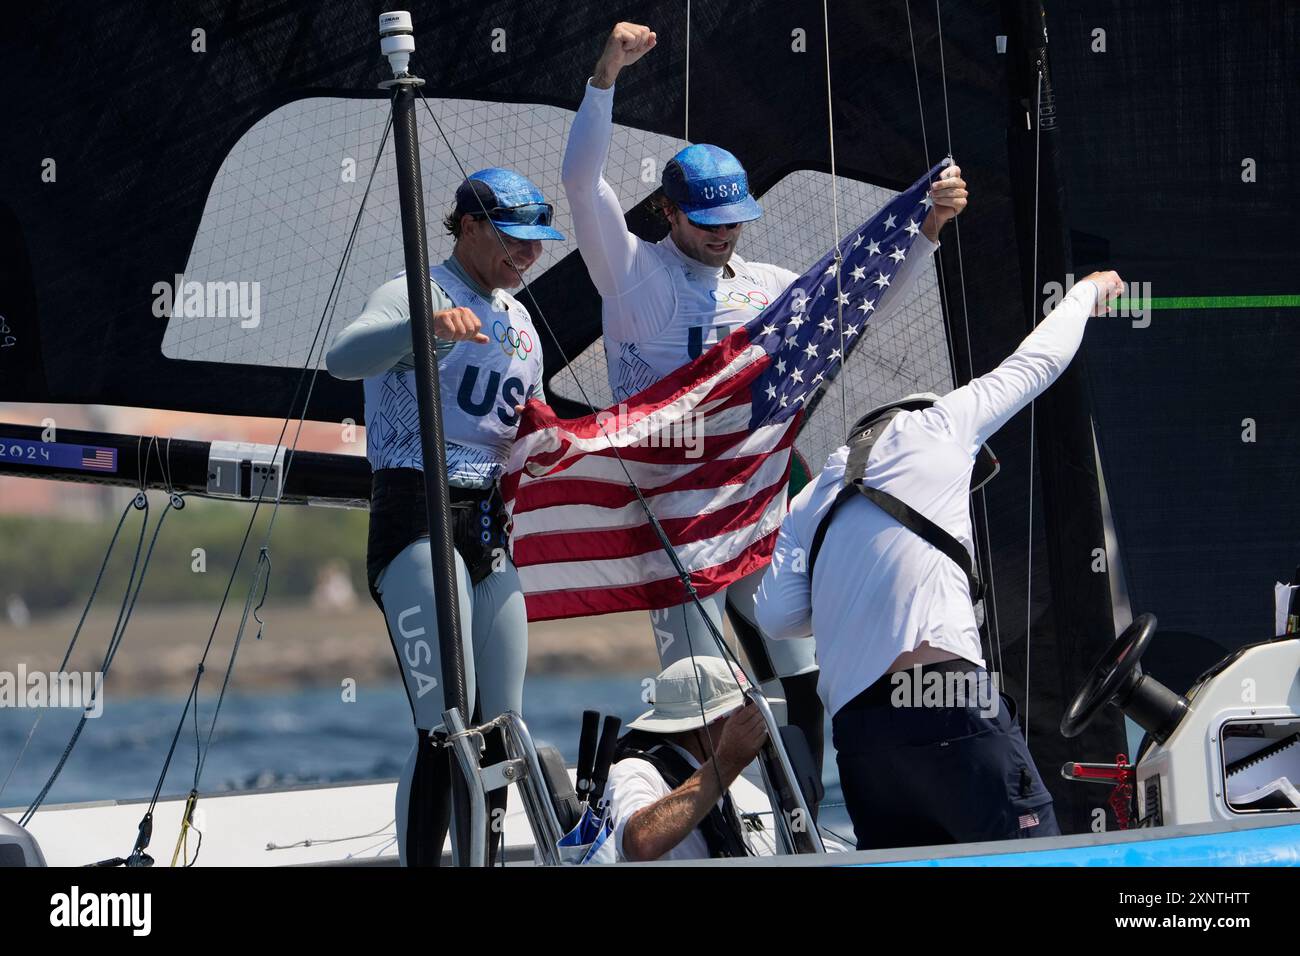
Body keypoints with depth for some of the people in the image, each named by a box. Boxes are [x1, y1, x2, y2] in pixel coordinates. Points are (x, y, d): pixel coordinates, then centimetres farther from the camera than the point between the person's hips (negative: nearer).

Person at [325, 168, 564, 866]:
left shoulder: (518, 321, 19)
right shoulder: (414, 295, -6)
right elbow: (343, 358, -28)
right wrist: (428, 327, -46)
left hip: (490, 526, 8)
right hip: (417, 518, -8)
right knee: (447, 728, -17)